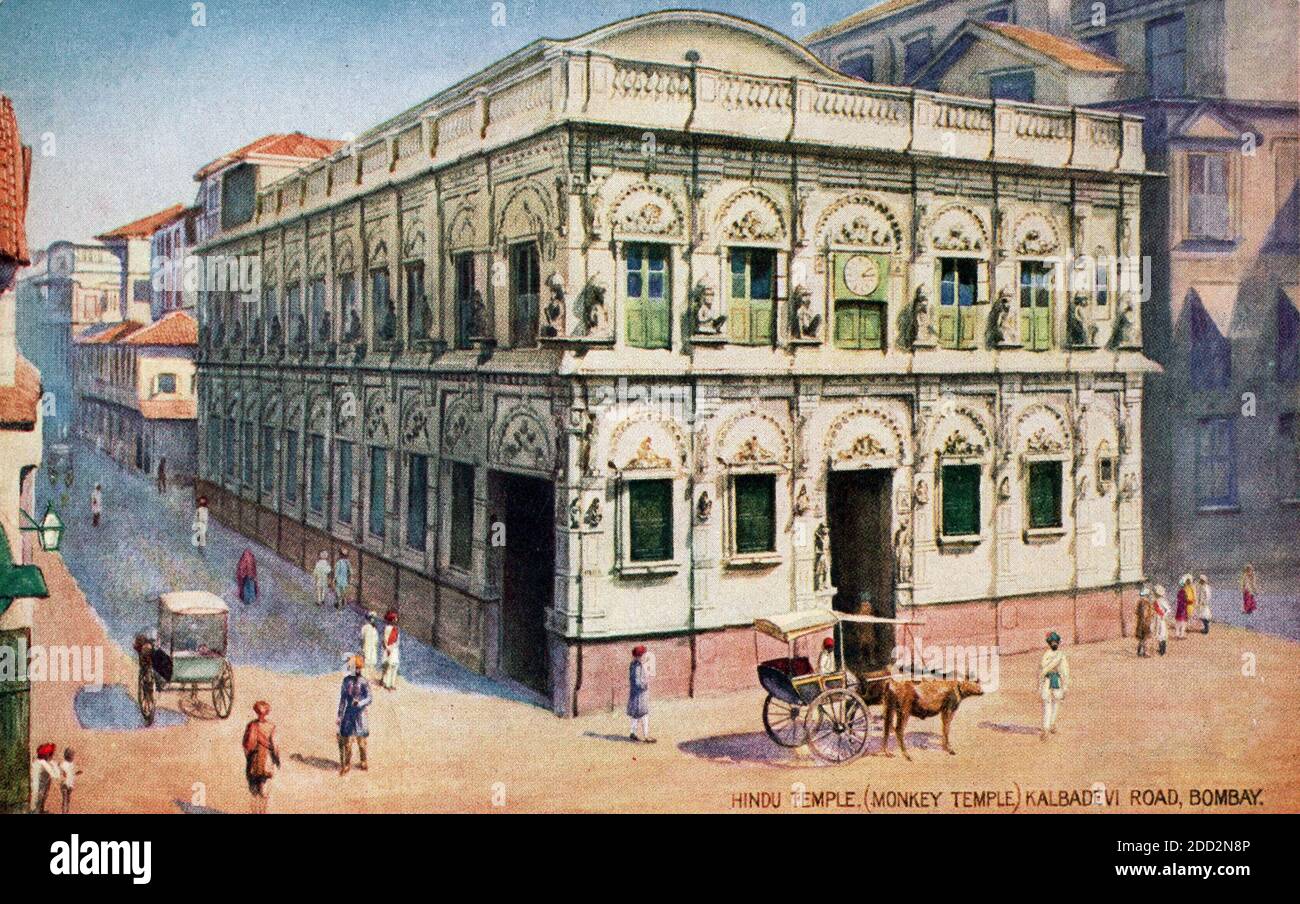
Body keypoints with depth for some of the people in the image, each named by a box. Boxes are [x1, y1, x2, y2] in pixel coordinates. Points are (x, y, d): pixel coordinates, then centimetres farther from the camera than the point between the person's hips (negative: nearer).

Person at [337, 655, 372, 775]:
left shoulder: (363, 682, -12)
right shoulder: (346, 680, 1)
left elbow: (369, 698, -9)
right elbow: (342, 698, 7)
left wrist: (360, 703, -28)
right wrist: (340, 715, 7)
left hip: (359, 713, -3)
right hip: (348, 713, 3)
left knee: (361, 740, 8)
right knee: (346, 740, 4)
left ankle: (363, 762, 27)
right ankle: (347, 764, 17)